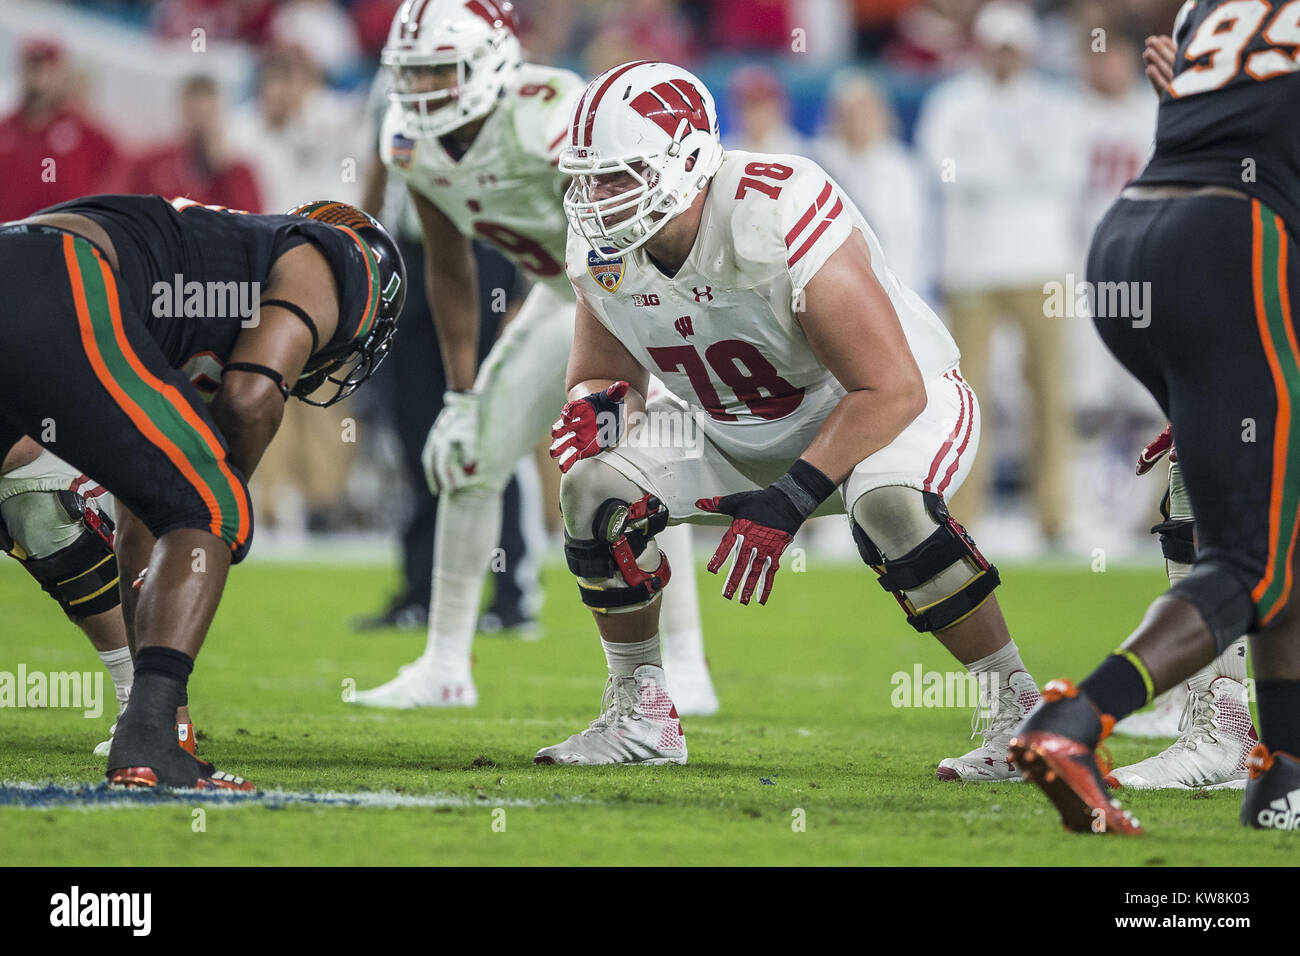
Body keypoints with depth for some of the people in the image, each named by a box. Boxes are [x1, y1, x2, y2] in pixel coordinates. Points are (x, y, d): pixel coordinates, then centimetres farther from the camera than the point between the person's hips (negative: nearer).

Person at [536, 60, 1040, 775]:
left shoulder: (779, 218, -35)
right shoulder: (603, 249, -14)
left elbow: (891, 389, -33)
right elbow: (603, 374, 4)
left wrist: (788, 501, -39)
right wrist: (596, 408, -23)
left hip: (885, 405, -6)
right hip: (735, 434, 6)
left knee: (888, 505, -37)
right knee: (596, 492, -14)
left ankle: (1019, 711, -21)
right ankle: (640, 716, 5)